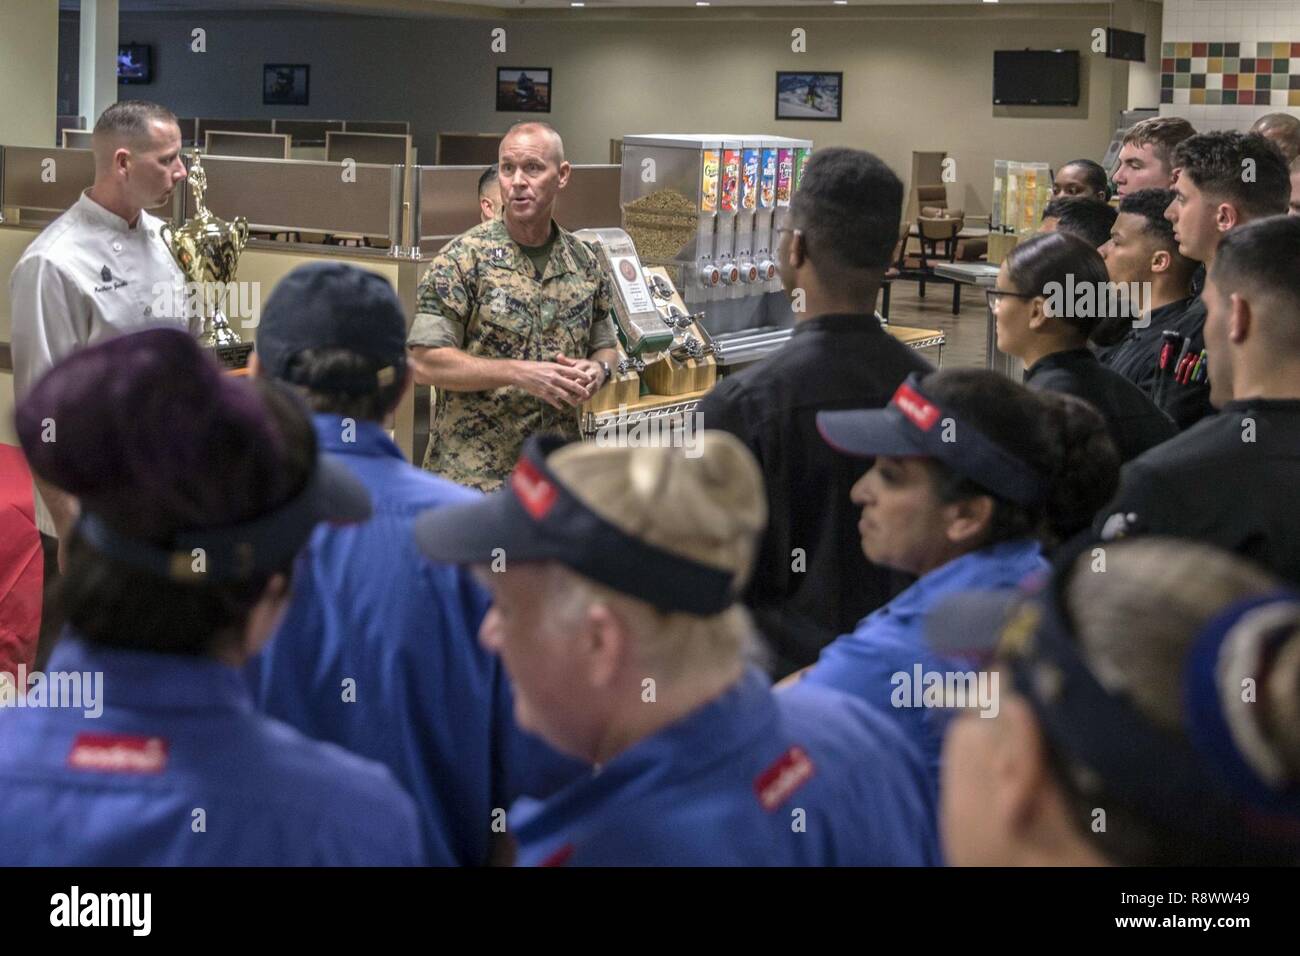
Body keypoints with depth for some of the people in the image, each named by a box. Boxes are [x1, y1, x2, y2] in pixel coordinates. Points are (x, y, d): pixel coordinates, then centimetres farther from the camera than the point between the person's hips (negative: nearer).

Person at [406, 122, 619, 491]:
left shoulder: (584, 263, 8)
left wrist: (598, 371, -5)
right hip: (473, 474, -5)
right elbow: (425, 363, -13)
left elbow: (605, 345, 19)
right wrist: (519, 374, -20)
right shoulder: (463, 258, -8)